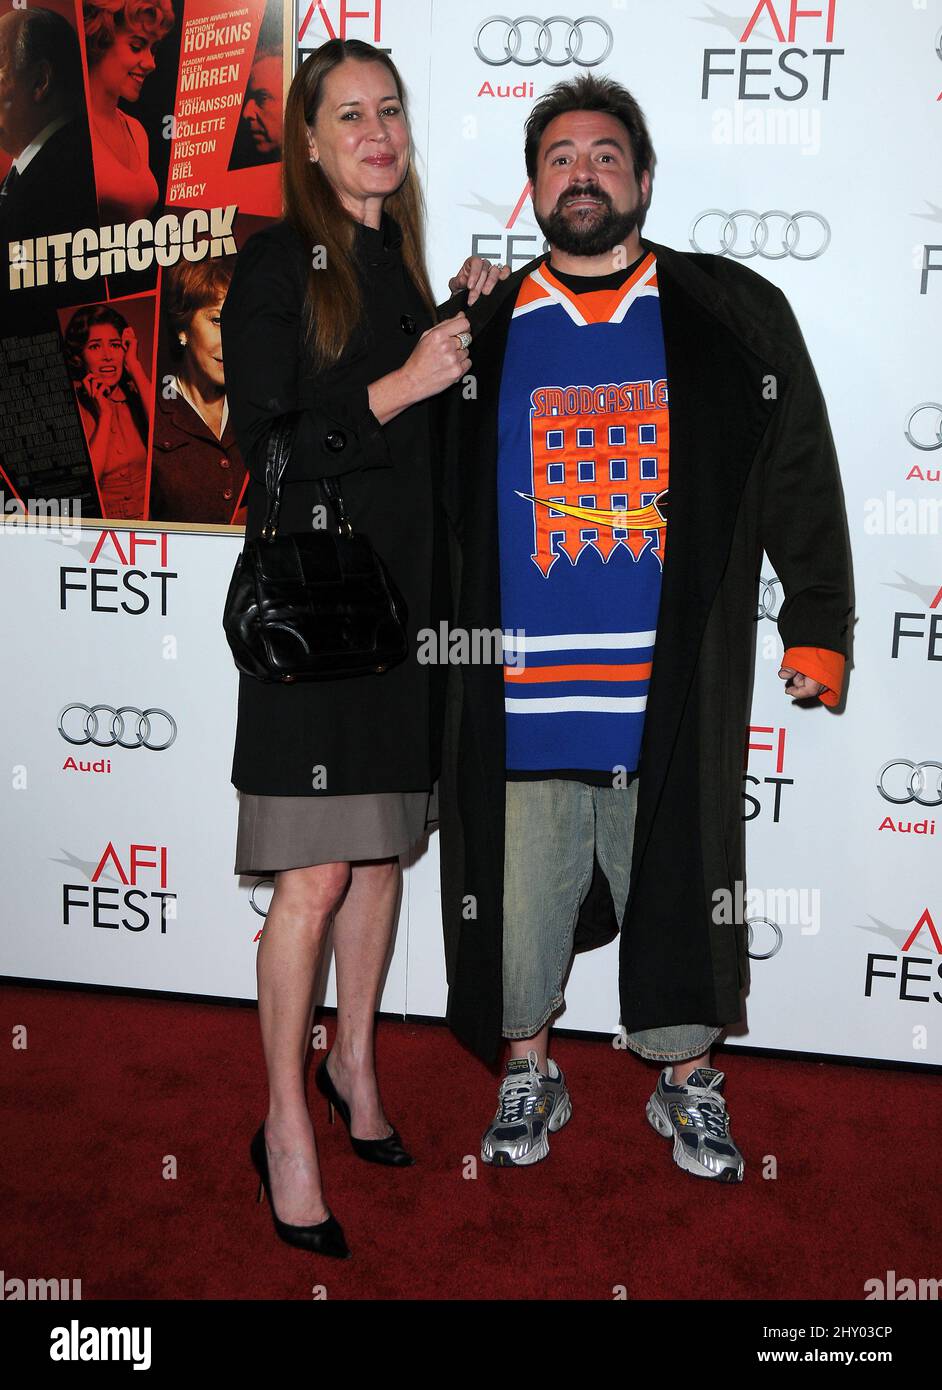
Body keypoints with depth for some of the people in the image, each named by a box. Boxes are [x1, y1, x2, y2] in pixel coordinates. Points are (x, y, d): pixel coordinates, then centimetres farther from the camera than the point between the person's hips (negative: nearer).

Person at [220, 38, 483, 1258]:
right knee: (314, 874, -5)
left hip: (403, 593, 7)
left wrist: (467, 335, 12)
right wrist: (402, 383, -17)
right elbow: (265, 442, -13)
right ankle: (286, 1126, 11)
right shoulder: (277, 264, -3)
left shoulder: (403, 264, 16)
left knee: (384, 844, 13)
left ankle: (352, 1061, 32)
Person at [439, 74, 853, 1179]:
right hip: (518, 695, 1)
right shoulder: (479, 330, 9)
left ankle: (687, 1082, 31)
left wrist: (816, 625, 3)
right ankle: (527, 1074, 31)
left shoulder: (734, 316, 7)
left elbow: (800, 478, 7)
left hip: (678, 691, 0)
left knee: (679, 887, 9)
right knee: (518, 893, 8)